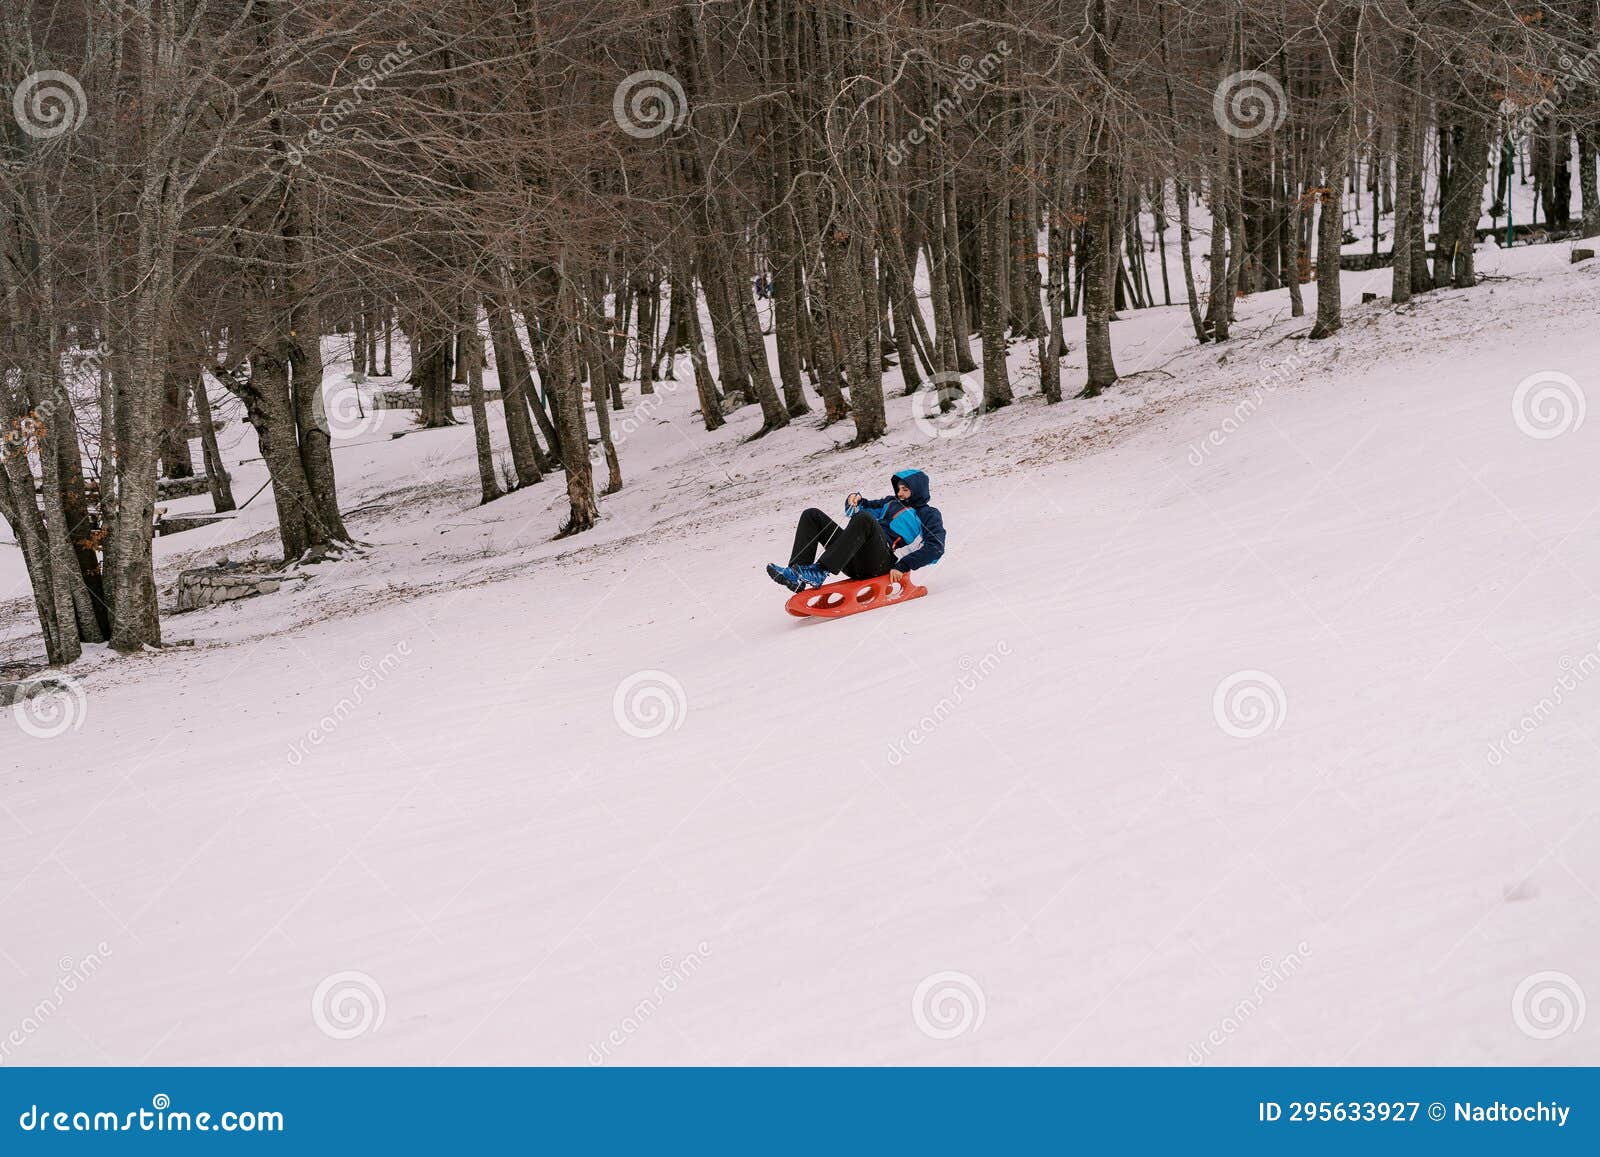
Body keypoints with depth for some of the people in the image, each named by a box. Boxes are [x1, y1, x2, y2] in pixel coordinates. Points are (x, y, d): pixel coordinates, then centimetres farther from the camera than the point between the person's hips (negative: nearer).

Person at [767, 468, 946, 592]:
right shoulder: (891, 503, 37)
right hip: (856, 561, 7)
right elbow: (854, 511, 37)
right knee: (812, 515, -1)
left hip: (883, 562, -7)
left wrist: (903, 567, -13)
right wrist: (855, 501, 12)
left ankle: (819, 572, -44)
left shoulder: (929, 515, 16)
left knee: (864, 519, -35)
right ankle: (797, 575, -23)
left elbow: (936, 548, -1)